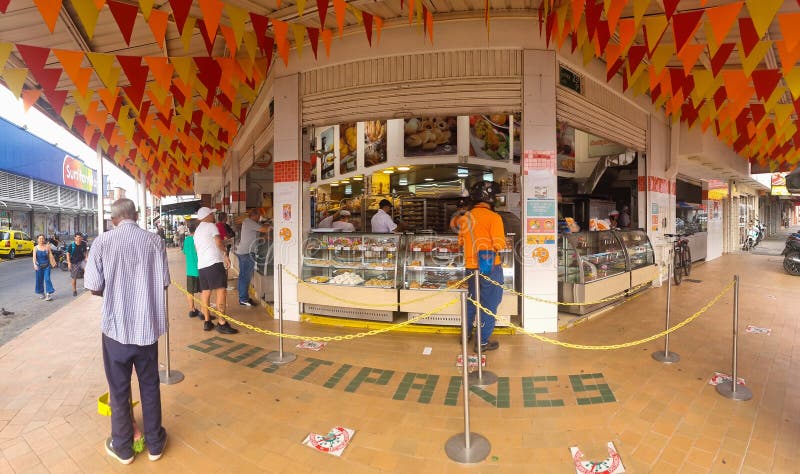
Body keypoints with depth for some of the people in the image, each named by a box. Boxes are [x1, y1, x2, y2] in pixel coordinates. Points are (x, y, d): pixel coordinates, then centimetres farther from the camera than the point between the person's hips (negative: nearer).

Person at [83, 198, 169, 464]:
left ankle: (122, 447, 31)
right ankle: (154, 443, 29)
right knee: (150, 385, 16)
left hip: (116, 326, -1)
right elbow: (163, 283, -3)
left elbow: (94, 288, -7)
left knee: (118, 388, 16)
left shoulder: (102, 242, -9)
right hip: (147, 325, 1)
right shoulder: (155, 241, -7)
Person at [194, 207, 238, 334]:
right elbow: (218, 242, -17)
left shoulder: (197, 230, 24)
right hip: (214, 263, -9)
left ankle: (207, 322, 17)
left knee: (205, 292, 12)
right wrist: (226, 255, -8)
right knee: (220, 291, -11)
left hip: (201, 265, 9)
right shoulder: (211, 226, -2)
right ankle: (222, 324, -15)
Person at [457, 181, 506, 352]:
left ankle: (467, 333, 35)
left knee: (471, 300, 22)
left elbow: (461, 241, 11)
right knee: (489, 304, 6)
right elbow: (499, 244, -18)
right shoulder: (493, 217, -14)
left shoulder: (466, 217, 4)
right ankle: (483, 341, 13)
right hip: (490, 267, -6)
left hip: (471, 266, 6)